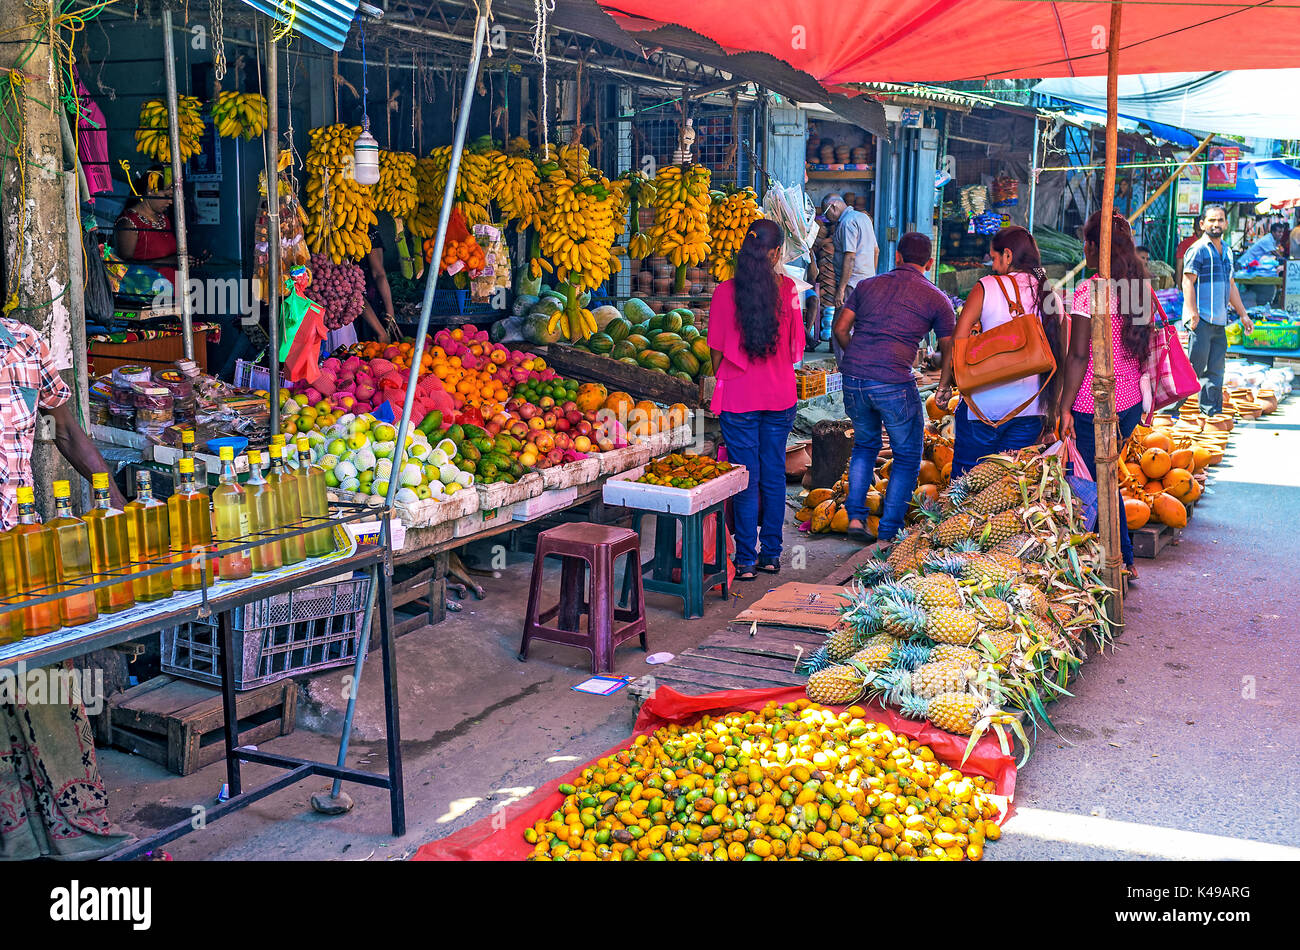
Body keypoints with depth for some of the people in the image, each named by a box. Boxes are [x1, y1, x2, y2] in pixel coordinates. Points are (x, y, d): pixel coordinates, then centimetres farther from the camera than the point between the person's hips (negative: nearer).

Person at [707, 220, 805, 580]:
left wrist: (720, 381, 14)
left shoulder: (726, 291, -9)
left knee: (746, 480, 3)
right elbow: (796, 347, 3)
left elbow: (716, 350, -3)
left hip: (739, 398, -2)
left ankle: (746, 560, 6)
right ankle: (771, 553, 20)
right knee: (774, 475, 12)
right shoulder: (788, 288, -4)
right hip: (780, 395, 2)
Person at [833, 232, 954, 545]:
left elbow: (840, 329, 13)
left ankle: (855, 517, 16)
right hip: (894, 384, -4)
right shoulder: (936, 299, 7)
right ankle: (888, 533, 11)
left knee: (865, 445, 26)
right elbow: (949, 349, 9)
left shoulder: (868, 285, 16)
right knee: (907, 458, 13)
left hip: (853, 379, 4)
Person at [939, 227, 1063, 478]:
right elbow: (1059, 359, 9)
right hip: (1031, 407, 4)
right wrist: (1051, 413, 16)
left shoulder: (987, 288, -4)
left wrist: (945, 385, 2)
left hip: (985, 402, -4)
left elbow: (957, 342, -8)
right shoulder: (1054, 299, 7)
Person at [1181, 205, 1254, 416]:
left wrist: (1243, 314, 25)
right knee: (1194, 366, -9)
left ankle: (1213, 412, 12)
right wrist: (1192, 314, -21)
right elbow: (1188, 282, -13)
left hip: (1219, 321, 8)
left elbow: (1231, 286, 26)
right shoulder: (1197, 250, -6)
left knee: (1215, 370, 8)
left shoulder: (1226, 251, 19)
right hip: (1200, 319, -8)